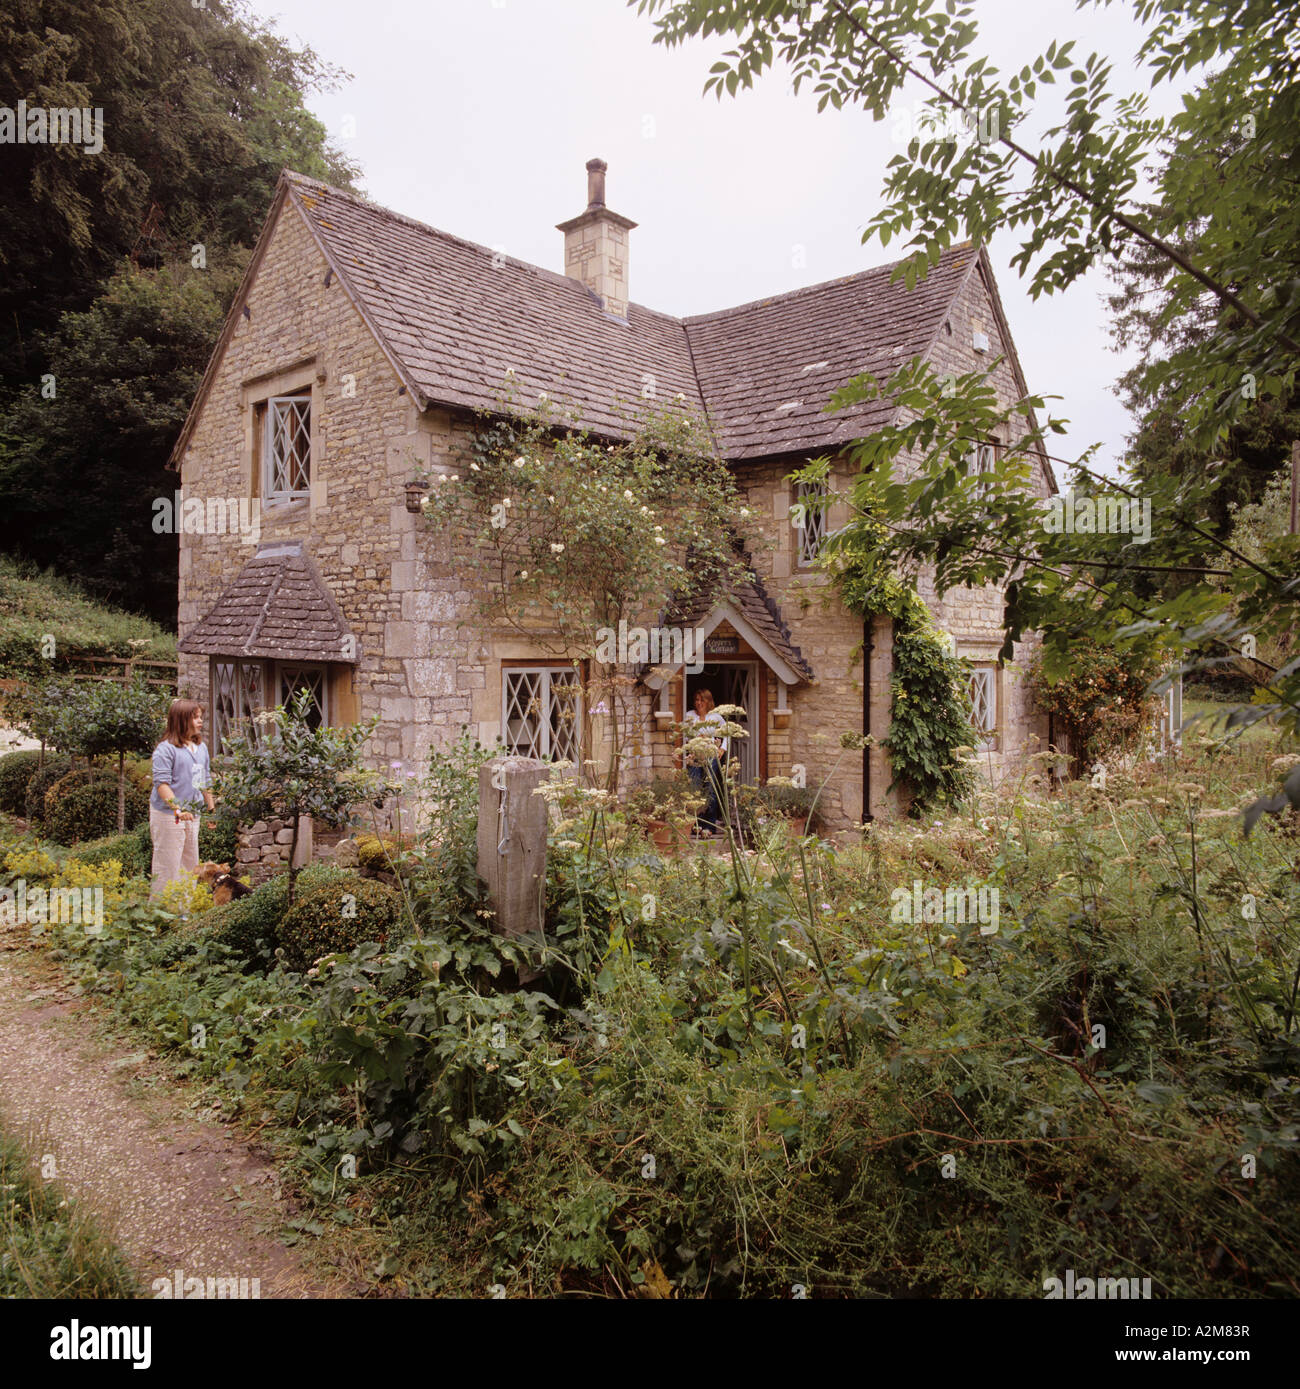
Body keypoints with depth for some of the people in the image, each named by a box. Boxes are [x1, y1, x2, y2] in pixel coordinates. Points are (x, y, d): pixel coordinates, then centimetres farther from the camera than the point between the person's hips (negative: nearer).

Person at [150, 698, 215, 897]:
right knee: (167, 867, -5)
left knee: (190, 865, 13)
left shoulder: (201, 748, 13)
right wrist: (177, 809, -27)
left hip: (192, 815, 8)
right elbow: (161, 783, -18)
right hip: (167, 815, -8)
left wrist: (211, 809, 21)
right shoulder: (166, 749, -11)